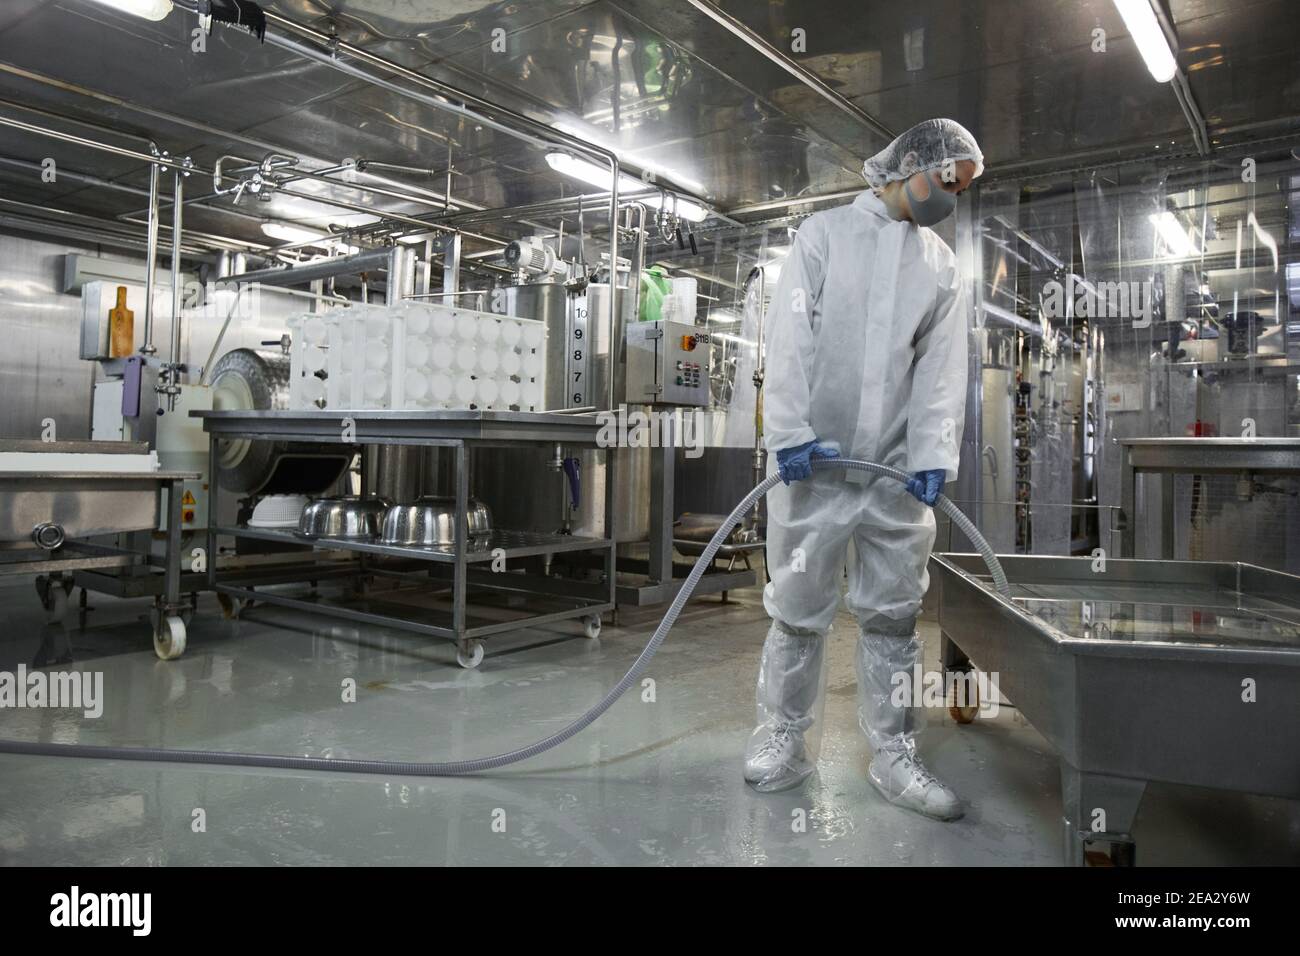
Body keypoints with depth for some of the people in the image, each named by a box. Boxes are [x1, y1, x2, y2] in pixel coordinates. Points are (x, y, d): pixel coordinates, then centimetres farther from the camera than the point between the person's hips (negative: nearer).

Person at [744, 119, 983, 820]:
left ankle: (894, 755, 18)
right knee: (799, 610, 4)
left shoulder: (941, 263, 15)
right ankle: (786, 738, 20)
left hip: (897, 469, 4)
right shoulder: (825, 232, 4)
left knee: (893, 616, 7)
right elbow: (790, 340, -6)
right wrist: (790, 432, -17)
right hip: (812, 460, -3)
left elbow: (942, 367, 6)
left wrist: (934, 454, -8)